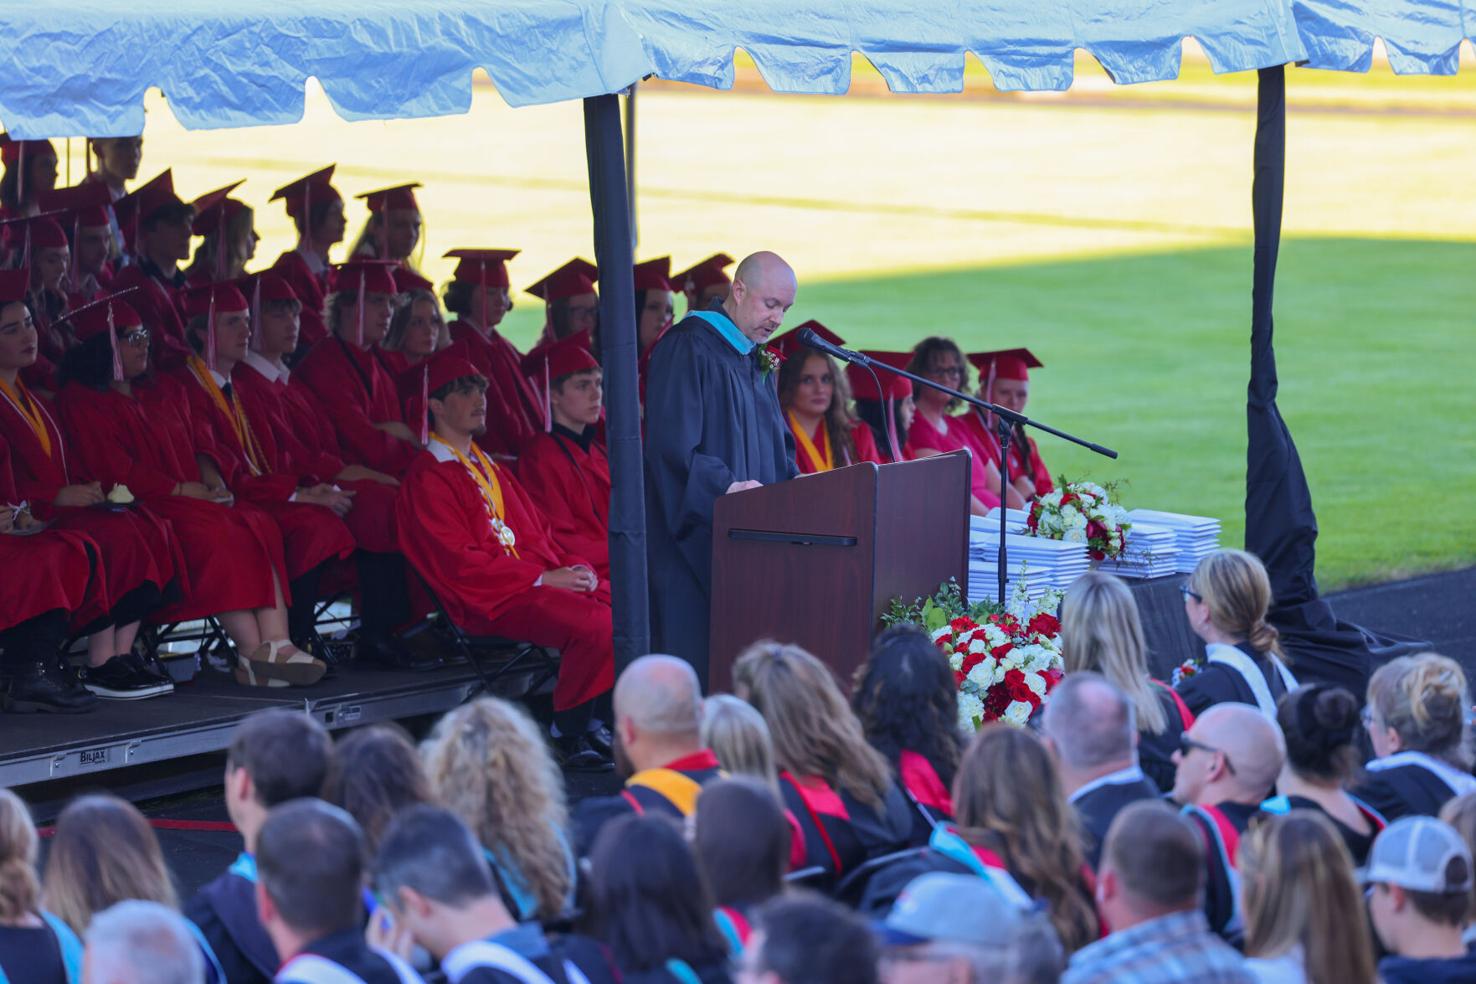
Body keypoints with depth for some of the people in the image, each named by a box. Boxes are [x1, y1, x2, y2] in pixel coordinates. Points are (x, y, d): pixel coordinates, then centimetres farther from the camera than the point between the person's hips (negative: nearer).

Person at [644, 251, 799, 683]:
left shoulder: (755, 360, 18)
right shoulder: (687, 348, -9)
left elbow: (777, 447, 23)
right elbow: (671, 442, -17)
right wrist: (724, 485, -27)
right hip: (696, 533, -8)